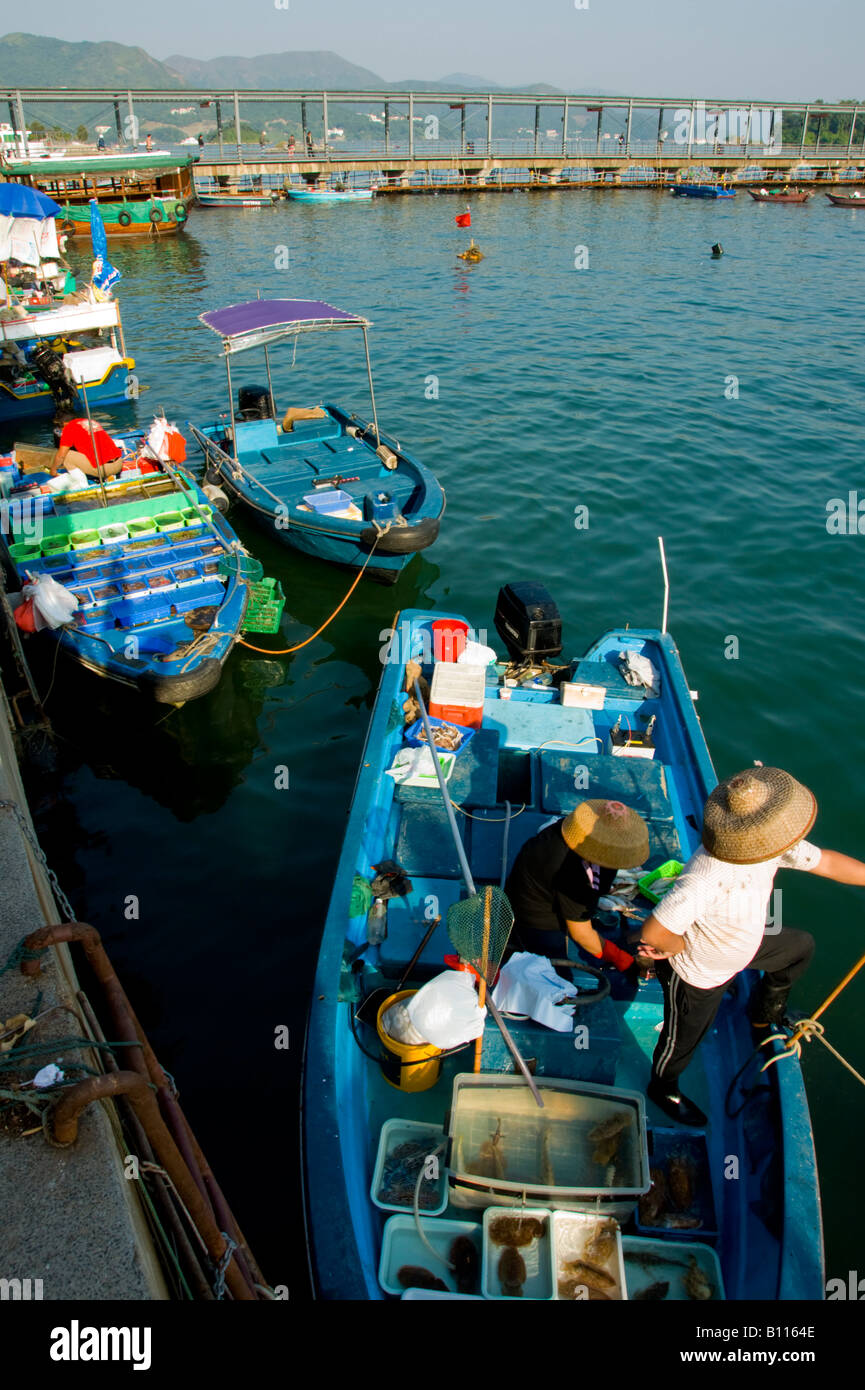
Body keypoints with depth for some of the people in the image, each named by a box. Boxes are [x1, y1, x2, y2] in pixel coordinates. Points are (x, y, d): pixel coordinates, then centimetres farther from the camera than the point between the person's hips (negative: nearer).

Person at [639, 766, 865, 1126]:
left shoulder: (766, 844, -22)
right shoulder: (706, 879, -48)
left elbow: (824, 861, -5)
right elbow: (653, 933, -44)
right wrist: (683, 946, -23)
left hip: (744, 945, 7)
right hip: (699, 974, -7)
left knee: (801, 947, 24)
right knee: (684, 1039, 19)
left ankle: (764, 1016, 47)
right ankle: (663, 1088, 52)